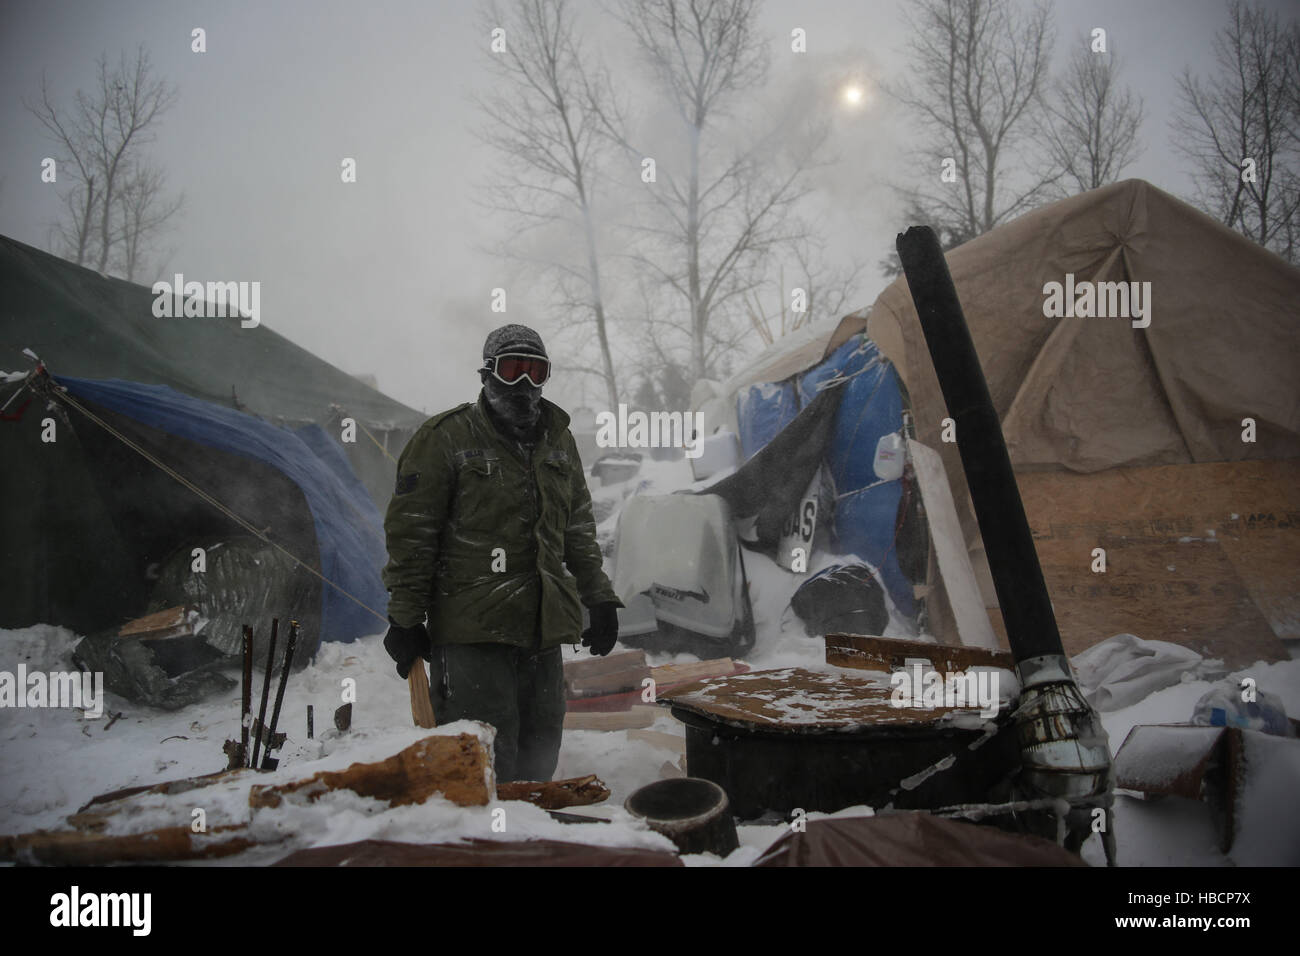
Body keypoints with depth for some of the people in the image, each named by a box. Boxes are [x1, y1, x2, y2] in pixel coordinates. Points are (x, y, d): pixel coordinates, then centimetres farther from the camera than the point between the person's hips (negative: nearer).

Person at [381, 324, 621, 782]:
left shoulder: (558, 440, 17)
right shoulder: (445, 438, -3)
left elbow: (579, 531, 24)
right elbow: (410, 534, -5)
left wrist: (598, 599, 17)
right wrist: (405, 619, -7)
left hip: (543, 631, 6)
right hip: (471, 632, -6)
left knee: (537, 763, 11)